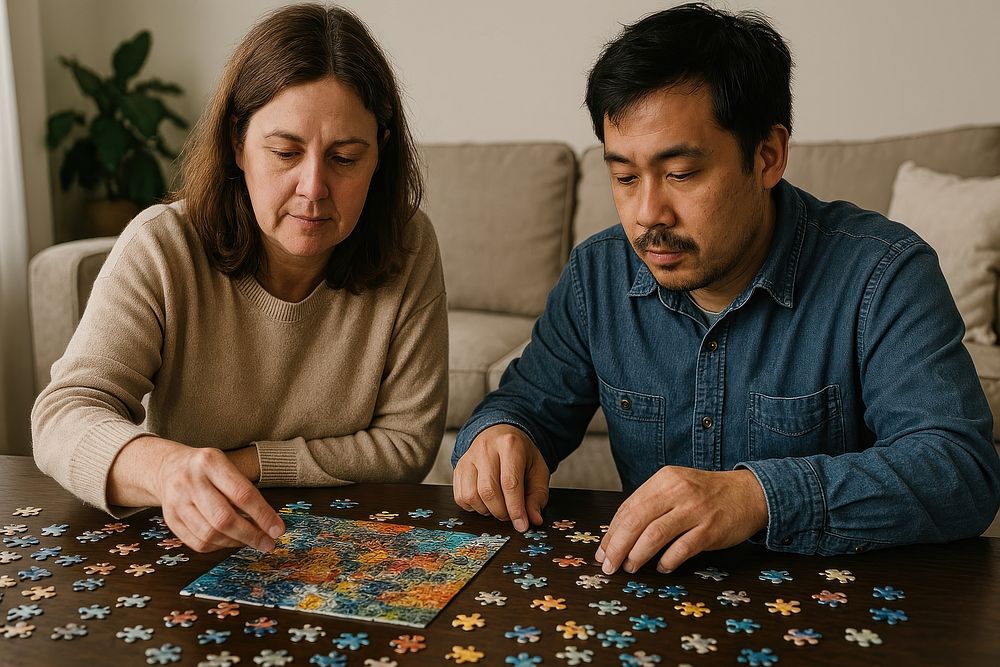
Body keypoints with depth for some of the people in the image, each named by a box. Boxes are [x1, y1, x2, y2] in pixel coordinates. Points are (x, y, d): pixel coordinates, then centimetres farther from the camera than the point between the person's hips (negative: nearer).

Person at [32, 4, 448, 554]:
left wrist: (247, 463, -15)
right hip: (181, 550, -1)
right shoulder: (160, 247, -14)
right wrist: (162, 466, -42)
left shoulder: (409, 251, -11)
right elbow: (65, 412, -20)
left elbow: (407, 444, -7)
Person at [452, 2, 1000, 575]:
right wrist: (501, 432, -15)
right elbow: (532, 402, 10)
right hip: (650, 592, 4)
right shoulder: (597, 274, 0)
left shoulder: (882, 275, -14)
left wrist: (759, 494, -36)